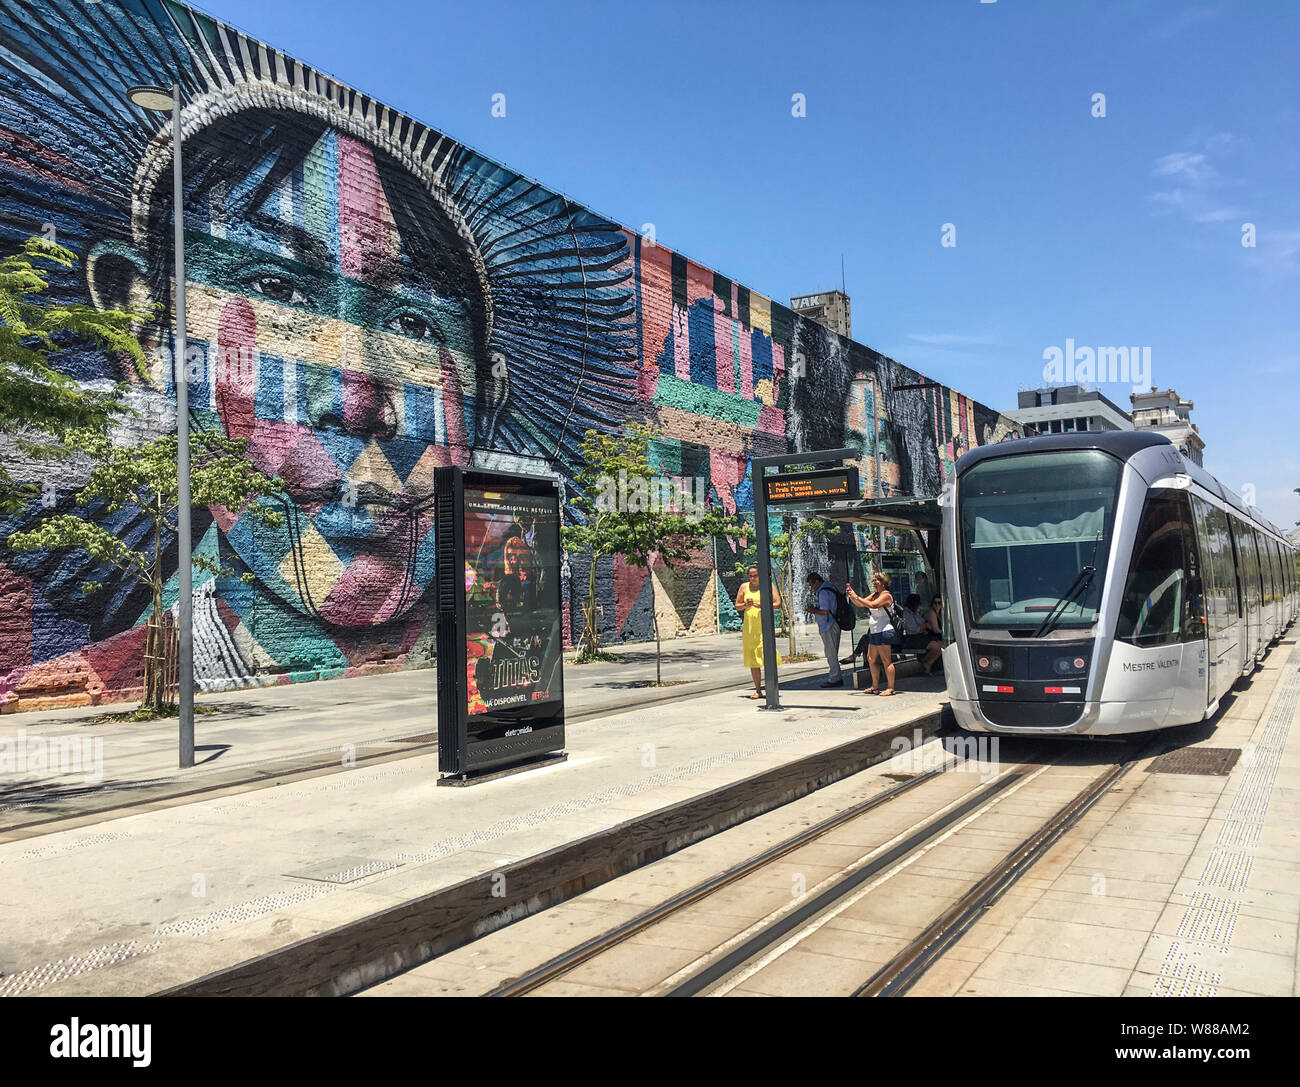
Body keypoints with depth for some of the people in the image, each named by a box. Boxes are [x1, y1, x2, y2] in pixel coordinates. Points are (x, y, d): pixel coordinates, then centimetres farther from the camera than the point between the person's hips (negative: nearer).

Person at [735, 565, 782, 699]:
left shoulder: (768, 586, 4)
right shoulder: (744, 586, 11)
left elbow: (777, 603, -3)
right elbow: (737, 606, 14)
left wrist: (763, 606, -17)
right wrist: (745, 605, -7)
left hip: (764, 625, -3)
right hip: (749, 626, 3)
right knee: (752, 660, 4)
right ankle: (758, 690, 10)